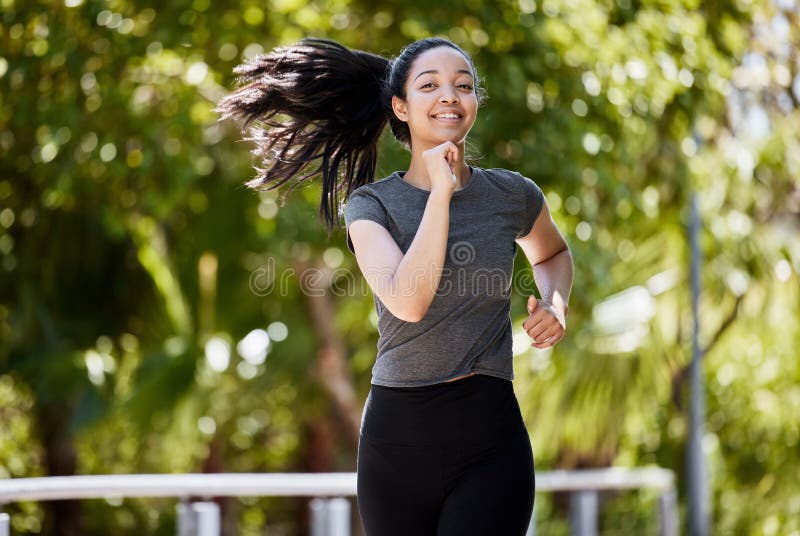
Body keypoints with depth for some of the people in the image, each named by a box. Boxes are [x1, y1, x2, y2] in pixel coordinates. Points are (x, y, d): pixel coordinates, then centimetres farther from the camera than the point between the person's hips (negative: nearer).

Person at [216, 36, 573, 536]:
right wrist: (441, 193, -19)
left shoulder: (513, 196, 5)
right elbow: (408, 302, -18)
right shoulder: (371, 204, 0)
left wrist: (556, 306, 7)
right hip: (397, 435, 1)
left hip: (490, 441, 0)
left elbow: (553, 253, 28)